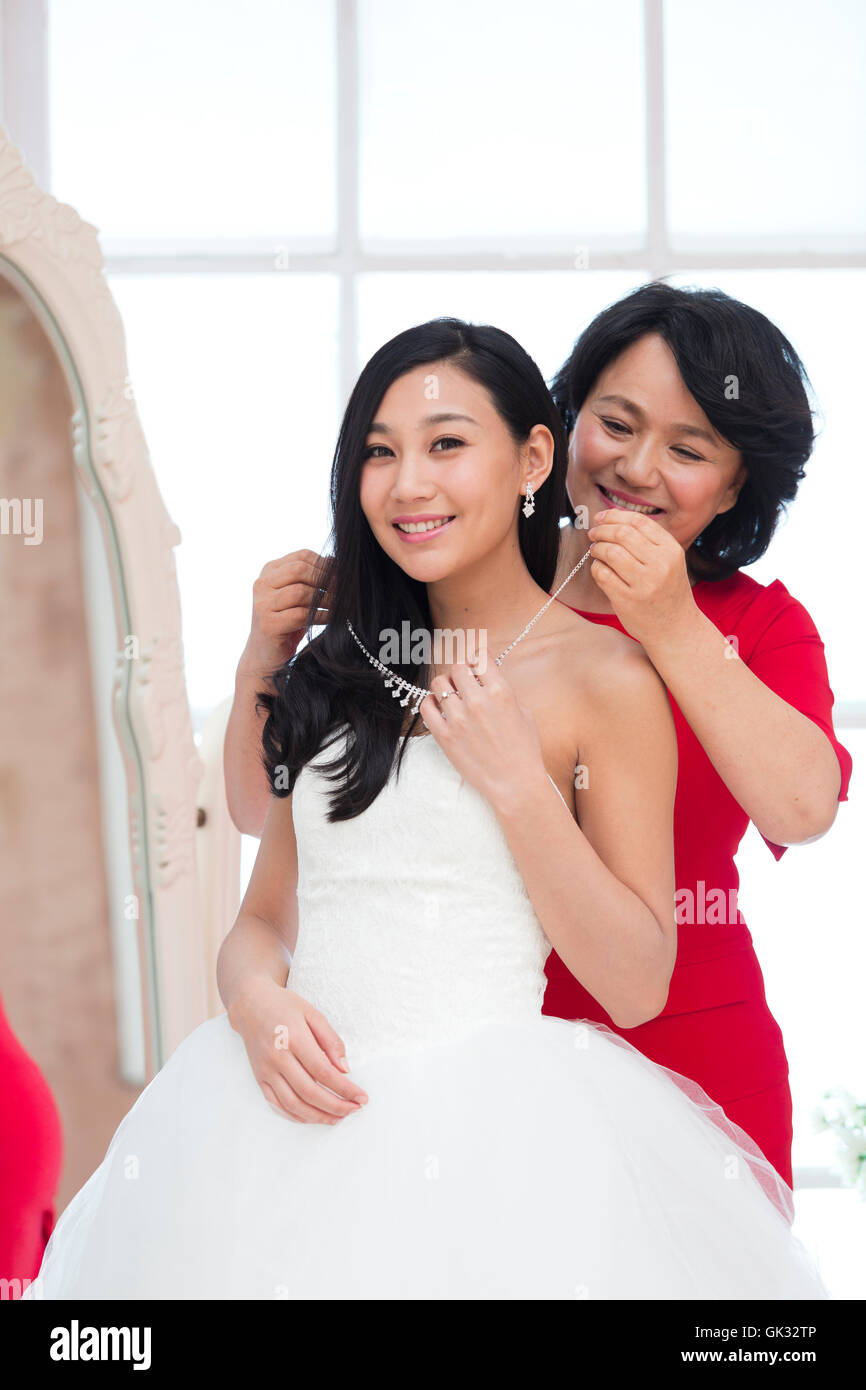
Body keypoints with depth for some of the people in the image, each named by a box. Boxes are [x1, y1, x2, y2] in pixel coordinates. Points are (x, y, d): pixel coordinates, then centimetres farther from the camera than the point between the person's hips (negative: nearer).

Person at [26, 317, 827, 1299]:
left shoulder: (605, 678, -4)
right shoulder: (342, 672, 13)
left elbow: (636, 986, -6)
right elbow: (264, 918, 14)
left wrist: (514, 782, -13)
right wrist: (259, 998, -8)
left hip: (489, 1126, -5)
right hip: (300, 1117, 5)